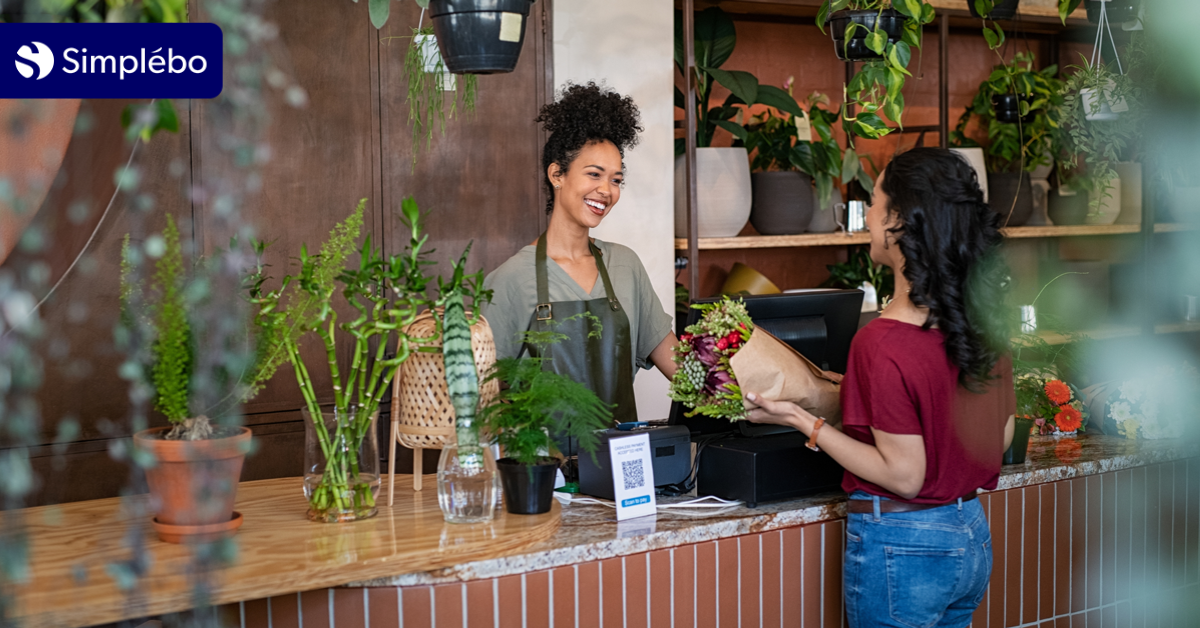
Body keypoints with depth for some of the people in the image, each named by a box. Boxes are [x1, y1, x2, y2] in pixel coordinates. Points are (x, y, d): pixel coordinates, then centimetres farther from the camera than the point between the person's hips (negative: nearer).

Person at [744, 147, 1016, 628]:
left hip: (901, 547, -7)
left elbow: (904, 476, -19)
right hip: (972, 536, 7)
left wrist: (806, 423, -13)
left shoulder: (882, 344, -23)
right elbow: (1001, 435, 10)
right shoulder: (983, 321, -1)